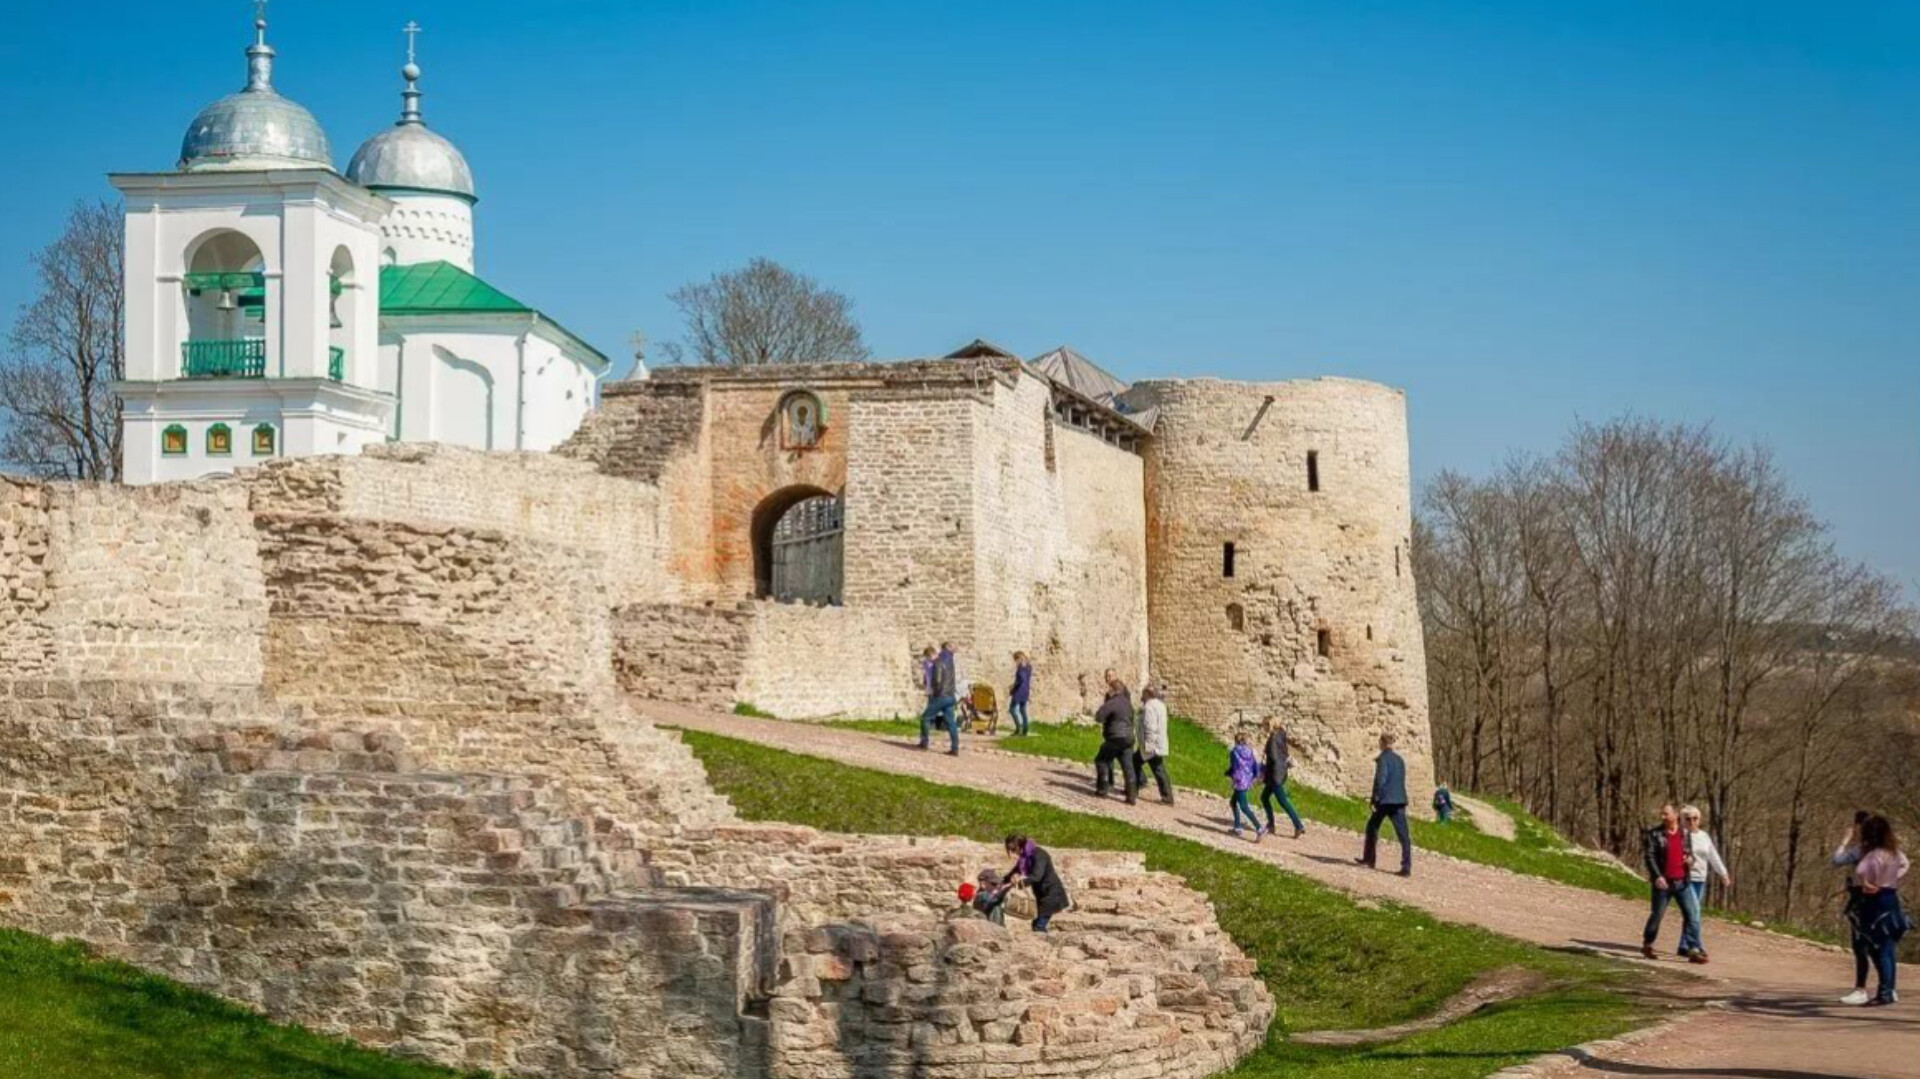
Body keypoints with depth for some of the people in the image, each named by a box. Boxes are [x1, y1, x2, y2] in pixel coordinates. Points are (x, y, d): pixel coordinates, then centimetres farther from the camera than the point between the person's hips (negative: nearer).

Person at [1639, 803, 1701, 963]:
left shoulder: (1684, 833, 9)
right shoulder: (1654, 834, -5)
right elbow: (1649, 856, -11)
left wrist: (1690, 859, -3)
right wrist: (1657, 876, -23)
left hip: (1682, 882, 3)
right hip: (1663, 882, -3)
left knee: (1691, 916, -4)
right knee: (1657, 915, 7)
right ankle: (1647, 945, 26)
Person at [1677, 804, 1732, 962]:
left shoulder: (1704, 836, 13)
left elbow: (1713, 856, 13)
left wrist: (1723, 874, 9)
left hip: (1701, 879, 7)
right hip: (1686, 878, -7)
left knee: (1693, 913, 10)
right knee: (1694, 913, -15)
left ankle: (1684, 947, 19)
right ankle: (1695, 947, -16)